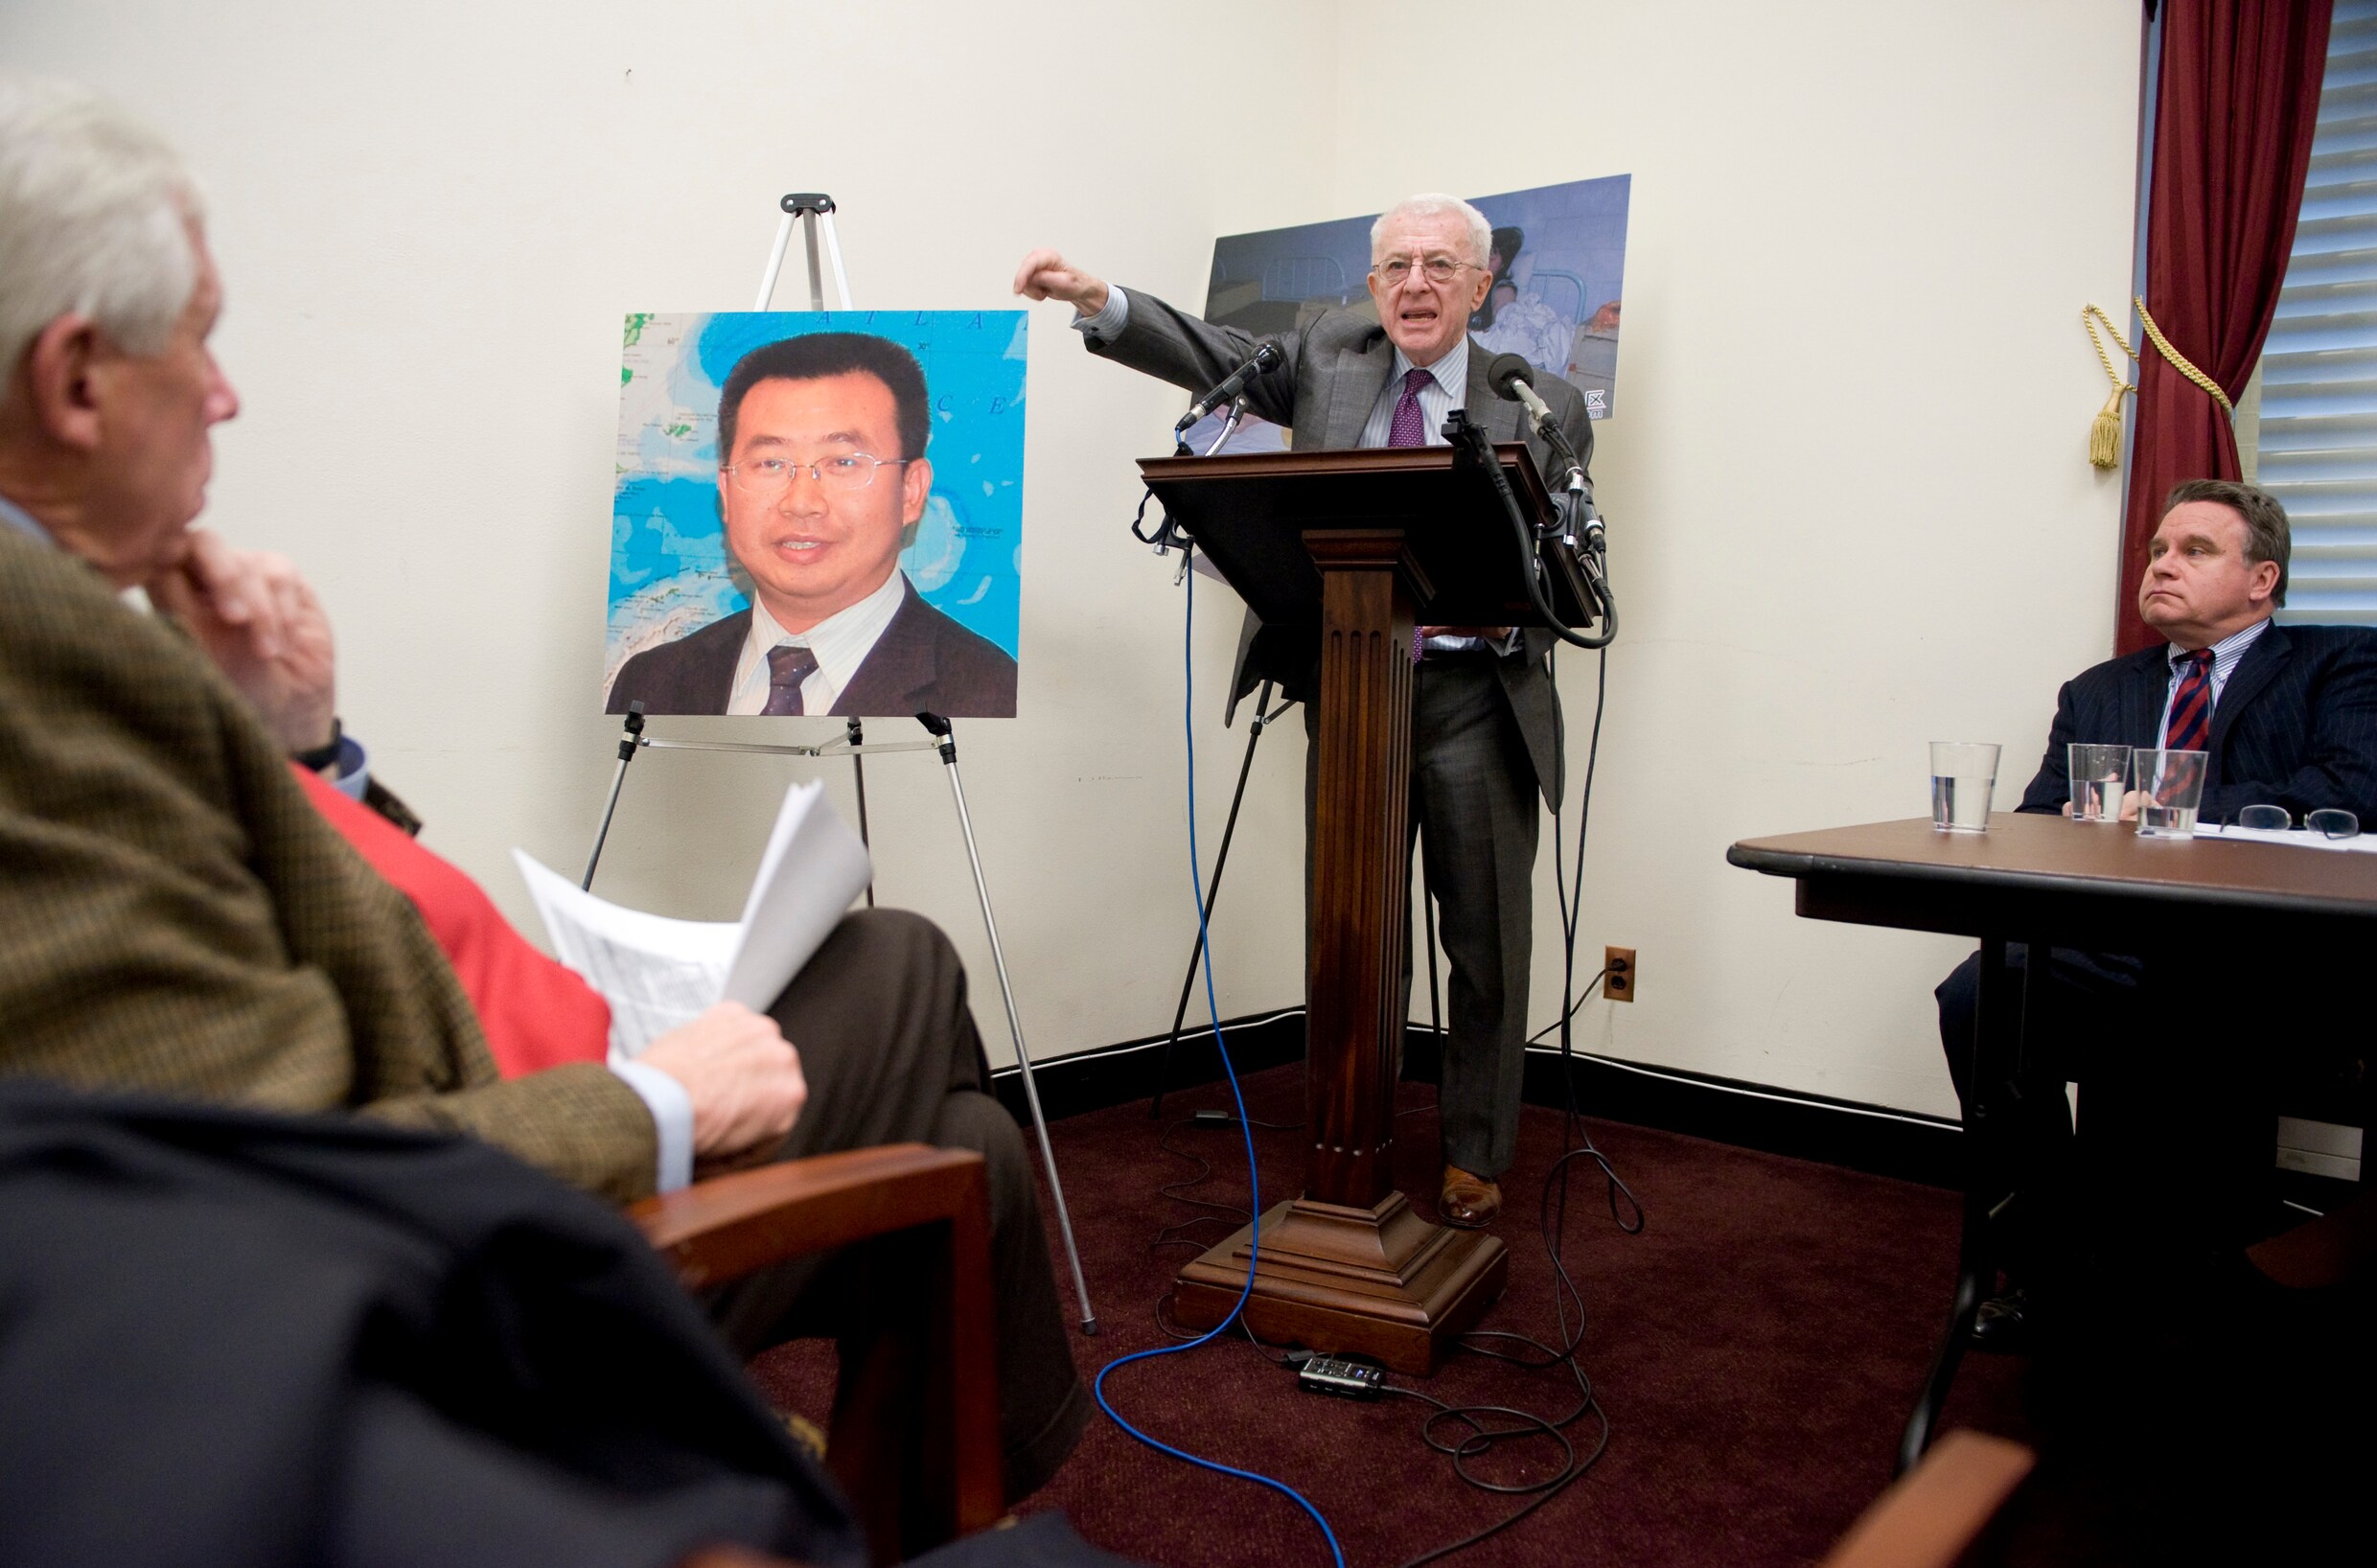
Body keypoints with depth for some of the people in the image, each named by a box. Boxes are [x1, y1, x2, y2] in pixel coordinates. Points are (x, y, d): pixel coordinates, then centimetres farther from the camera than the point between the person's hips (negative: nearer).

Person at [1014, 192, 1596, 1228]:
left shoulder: (1544, 409, 3)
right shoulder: (1330, 357, 9)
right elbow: (1218, 359, -5)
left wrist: (1504, 614, -19)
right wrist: (1100, 304, -21)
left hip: (1478, 695, -1)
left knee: (1487, 939, 7)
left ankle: (1474, 1158, 26)